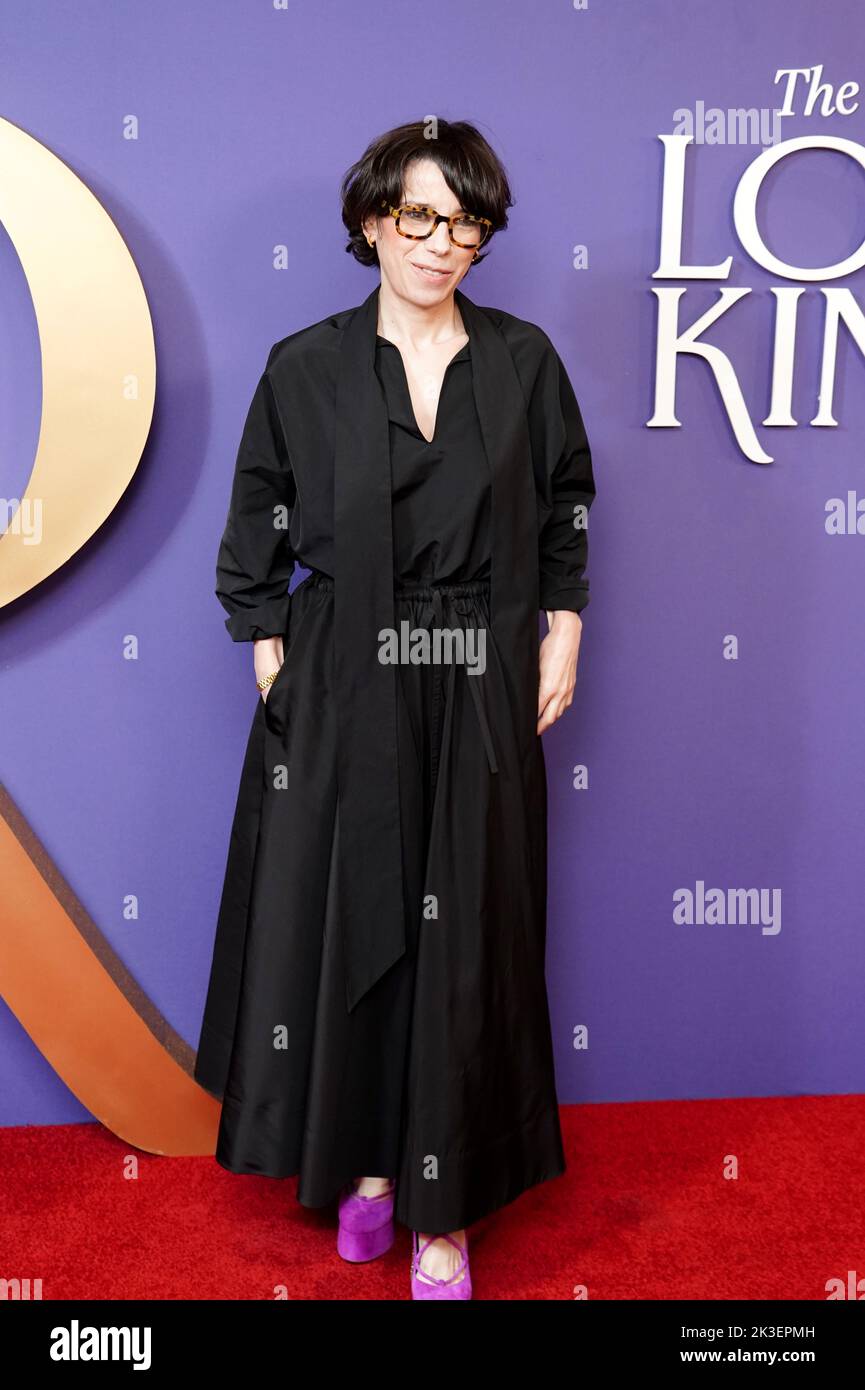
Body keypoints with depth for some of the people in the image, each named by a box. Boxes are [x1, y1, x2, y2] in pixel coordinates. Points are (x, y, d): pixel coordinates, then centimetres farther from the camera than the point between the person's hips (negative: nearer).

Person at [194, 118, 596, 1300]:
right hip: (341, 694, 0)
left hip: (480, 700, 1)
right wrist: (273, 662, -1)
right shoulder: (305, 368, 2)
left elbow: (566, 510, 11)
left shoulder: (523, 360, 5)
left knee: (464, 943, 5)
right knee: (343, 924, 7)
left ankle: (444, 1214, 21)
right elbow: (257, 537, 5)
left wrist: (561, 639, 3)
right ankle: (365, 1163, 30)